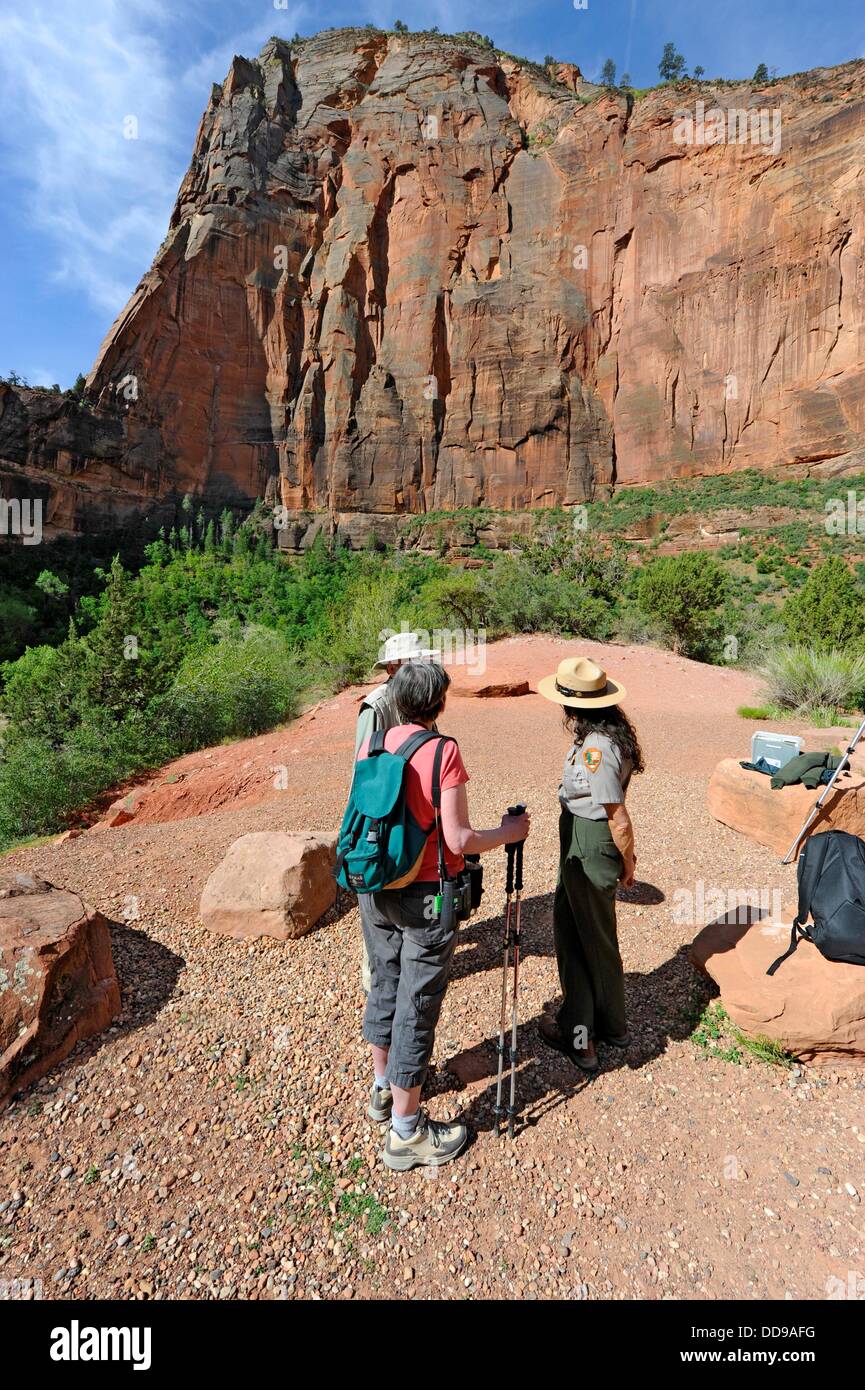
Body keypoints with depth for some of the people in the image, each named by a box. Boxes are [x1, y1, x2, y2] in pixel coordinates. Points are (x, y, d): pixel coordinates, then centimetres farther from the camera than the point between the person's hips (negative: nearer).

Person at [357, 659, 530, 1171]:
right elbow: (459, 840, -20)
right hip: (425, 898, -6)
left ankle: (384, 1087, 45)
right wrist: (508, 832, -4)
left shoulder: (371, 745, -2)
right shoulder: (442, 751, -20)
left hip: (375, 891, 7)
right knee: (417, 1007, 7)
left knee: (384, 987, 23)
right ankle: (407, 1132, 24)